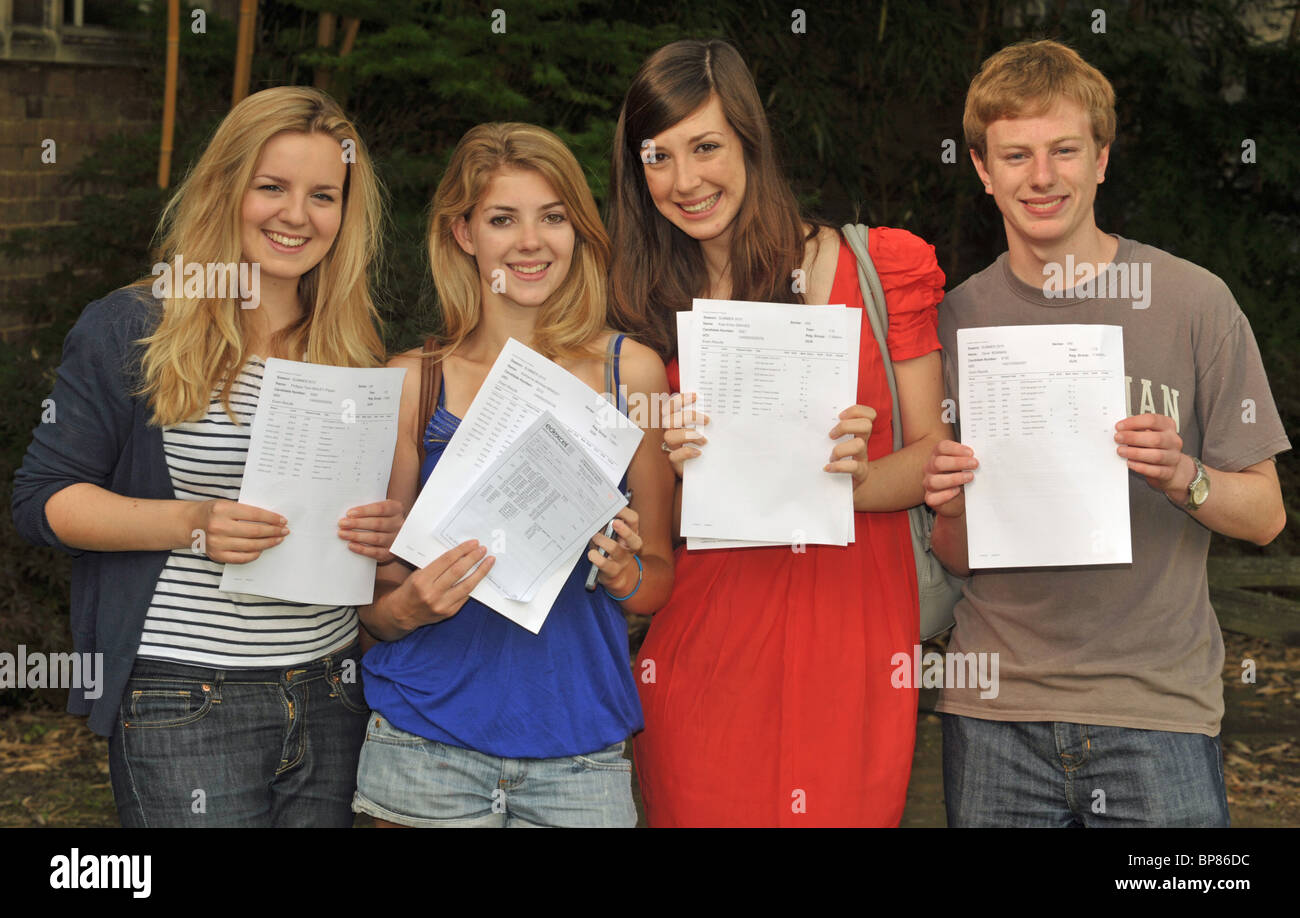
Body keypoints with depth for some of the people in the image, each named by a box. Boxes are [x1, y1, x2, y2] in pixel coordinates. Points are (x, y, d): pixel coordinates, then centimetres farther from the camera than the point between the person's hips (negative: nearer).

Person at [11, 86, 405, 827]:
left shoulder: (357, 350, 11)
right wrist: (190, 524, -17)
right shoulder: (129, 330, -2)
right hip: (184, 707, -4)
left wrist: (388, 528, -4)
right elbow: (43, 499, -3)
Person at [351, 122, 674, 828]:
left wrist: (622, 571, -11)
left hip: (579, 746, 1)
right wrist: (410, 606, -15)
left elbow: (658, 581, 10)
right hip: (427, 740, 0)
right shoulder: (416, 381, 0)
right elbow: (376, 598, 6)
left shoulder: (631, 371, 2)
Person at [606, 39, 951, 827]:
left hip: (855, 628, -1)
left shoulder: (878, 270, 2)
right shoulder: (645, 306, 6)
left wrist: (857, 479, -17)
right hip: (707, 636, 1)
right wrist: (677, 469, -11)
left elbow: (935, 452, 3)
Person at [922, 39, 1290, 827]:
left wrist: (1182, 478, -18)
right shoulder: (958, 318, 4)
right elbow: (956, 558, 8)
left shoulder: (1192, 302, -3)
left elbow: (1265, 516, 1)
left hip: (1158, 704, -2)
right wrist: (953, 509, -13)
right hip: (994, 714, 2)